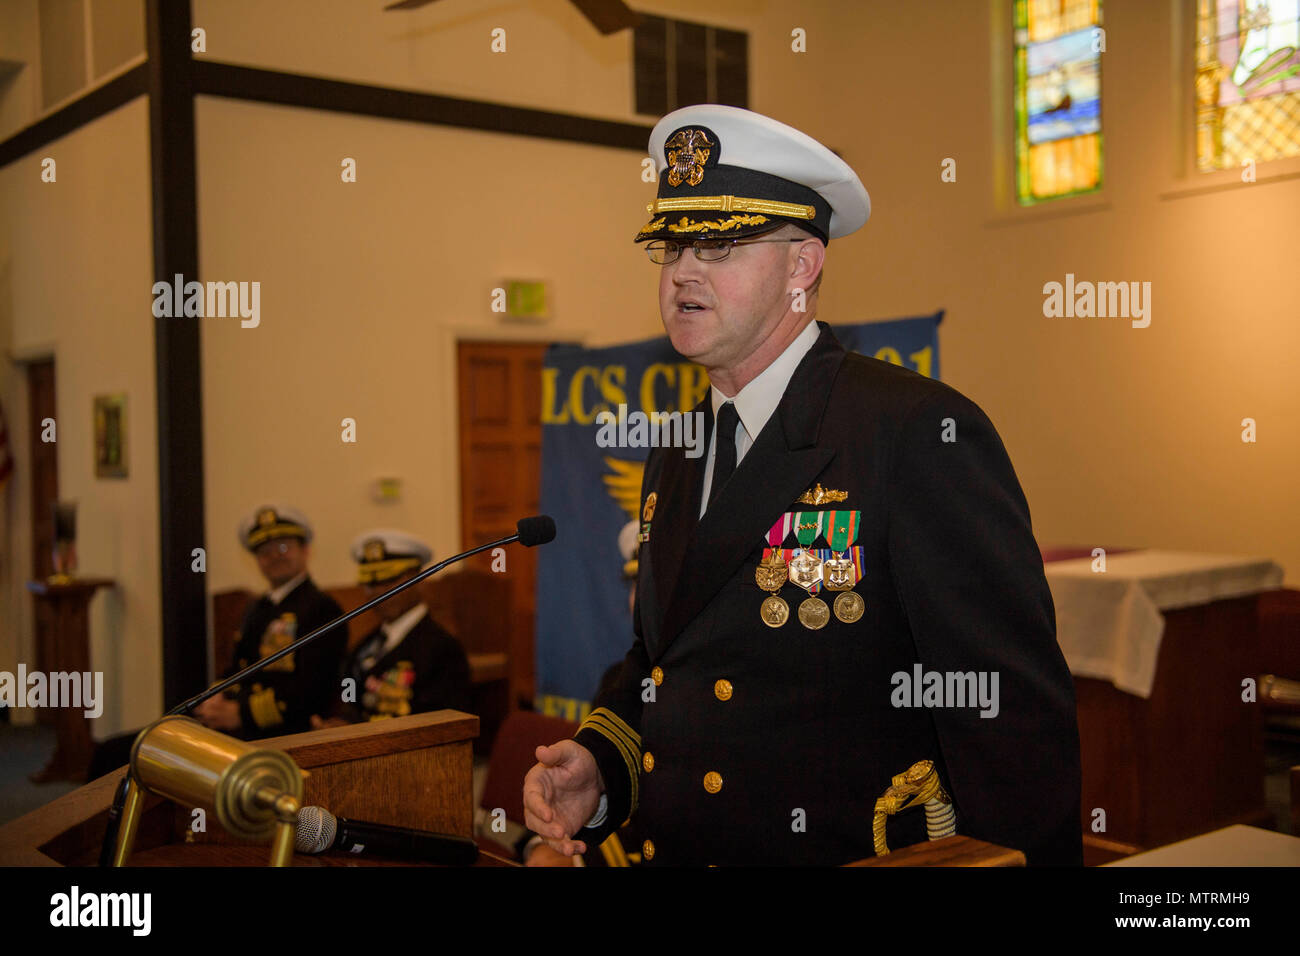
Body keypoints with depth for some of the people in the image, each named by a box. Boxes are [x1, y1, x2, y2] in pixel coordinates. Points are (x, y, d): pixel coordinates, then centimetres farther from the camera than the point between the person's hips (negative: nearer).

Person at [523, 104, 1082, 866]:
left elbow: (1014, 711, -15)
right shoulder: (677, 453, 12)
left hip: (846, 852, -5)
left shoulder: (921, 433, -12)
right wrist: (600, 766, 5)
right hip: (669, 849, 5)